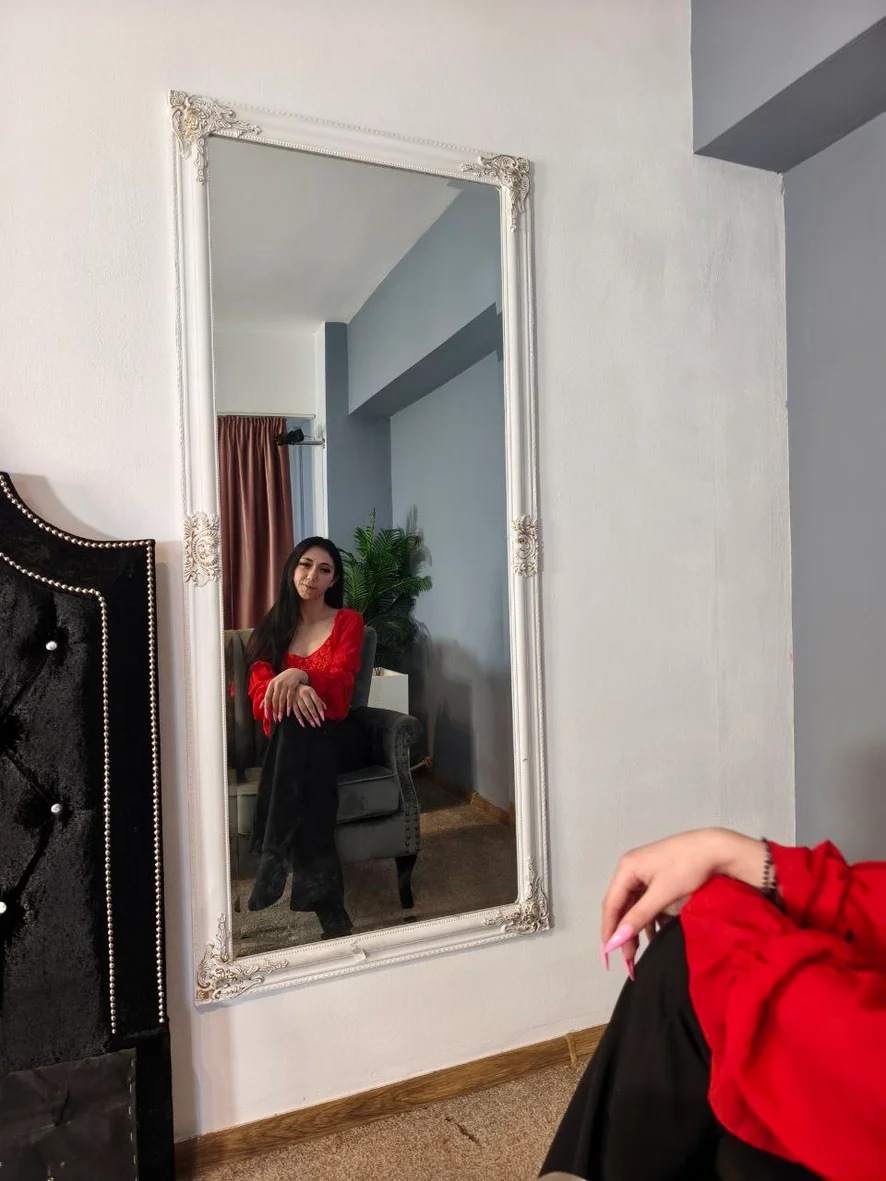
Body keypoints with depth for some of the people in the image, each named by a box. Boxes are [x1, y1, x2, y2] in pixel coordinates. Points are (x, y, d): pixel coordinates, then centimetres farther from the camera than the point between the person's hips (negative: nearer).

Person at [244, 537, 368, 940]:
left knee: (300, 729, -38)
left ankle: (275, 855, -36)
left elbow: (340, 683, -12)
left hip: (337, 736, -1)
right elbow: (259, 693, -3)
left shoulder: (348, 621, 5)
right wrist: (292, 691, -29)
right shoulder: (271, 627, 12)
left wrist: (299, 675, -36)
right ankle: (328, 904, -38)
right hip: (288, 741, 2)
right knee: (303, 740, -38)